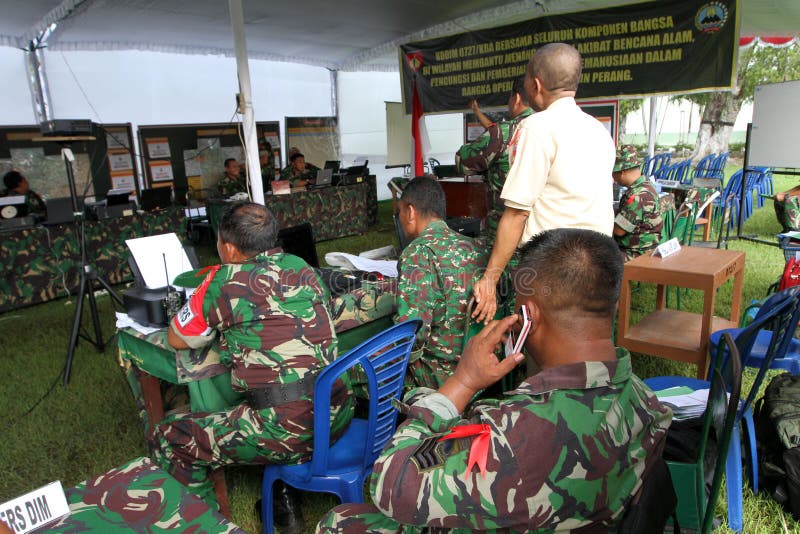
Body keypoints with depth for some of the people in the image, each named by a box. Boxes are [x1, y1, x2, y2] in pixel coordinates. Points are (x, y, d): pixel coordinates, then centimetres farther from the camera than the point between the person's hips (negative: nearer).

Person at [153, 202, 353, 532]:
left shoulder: (224, 281, -7)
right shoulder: (300, 267, 8)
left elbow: (177, 340, 7)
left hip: (290, 429, -7)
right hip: (338, 413, 7)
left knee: (167, 438, 8)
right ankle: (285, 504, 39)